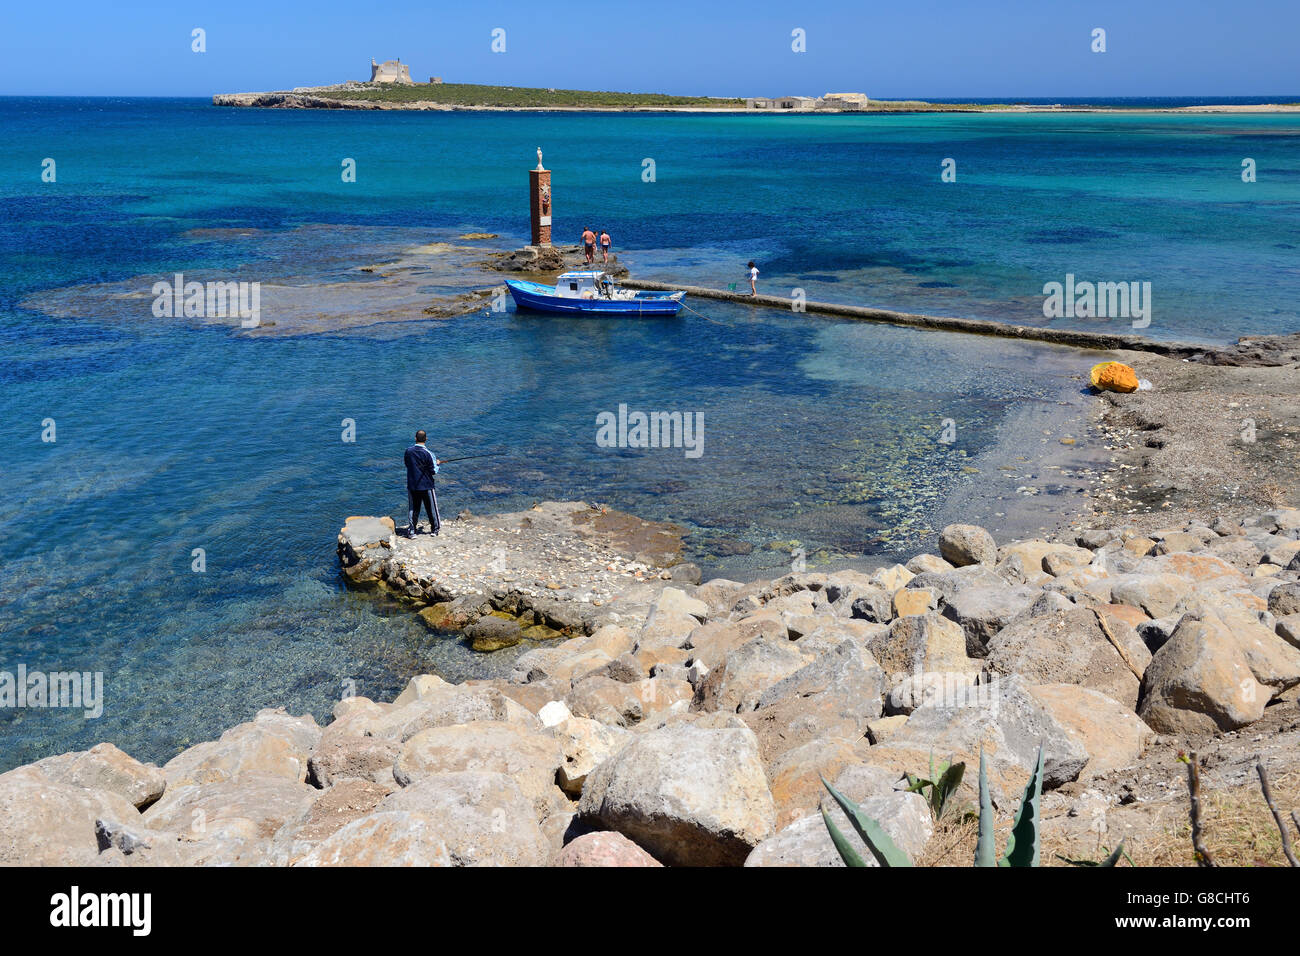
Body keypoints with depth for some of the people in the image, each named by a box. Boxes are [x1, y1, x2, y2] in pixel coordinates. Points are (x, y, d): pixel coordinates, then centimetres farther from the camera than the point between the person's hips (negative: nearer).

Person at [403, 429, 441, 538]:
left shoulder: (408, 451, -4)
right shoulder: (428, 454, -16)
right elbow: (434, 471, -12)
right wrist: (437, 464, 8)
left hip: (412, 485, 3)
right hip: (426, 486, -3)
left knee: (412, 509, 9)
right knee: (431, 507, 12)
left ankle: (411, 531, 5)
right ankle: (435, 528, 25)